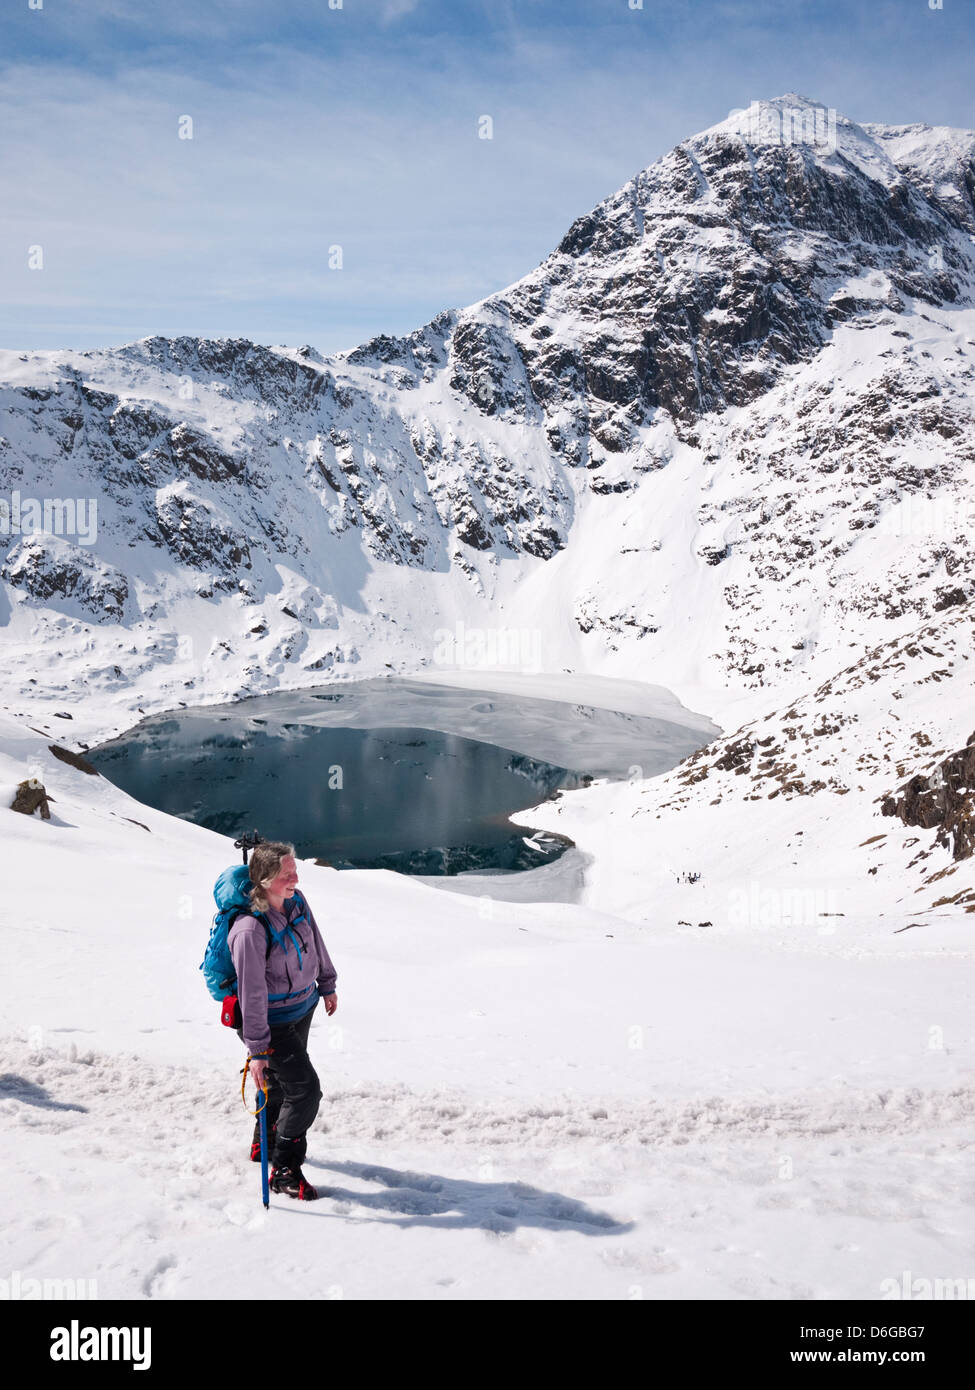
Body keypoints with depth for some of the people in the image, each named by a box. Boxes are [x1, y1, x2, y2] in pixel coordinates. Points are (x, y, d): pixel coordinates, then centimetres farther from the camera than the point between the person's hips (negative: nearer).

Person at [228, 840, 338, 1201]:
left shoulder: (296, 903, -10)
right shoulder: (250, 930, -33)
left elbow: (316, 944, 9)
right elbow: (252, 993, -28)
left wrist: (327, 985, 19)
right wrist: (257, 1049, -23)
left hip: (302, 1008, 8)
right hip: (272, 1021, -8)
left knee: (283, 1079, 25)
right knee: (305, 1089, -8)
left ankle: (264, 1142, 49)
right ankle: (283, 1171, 9)